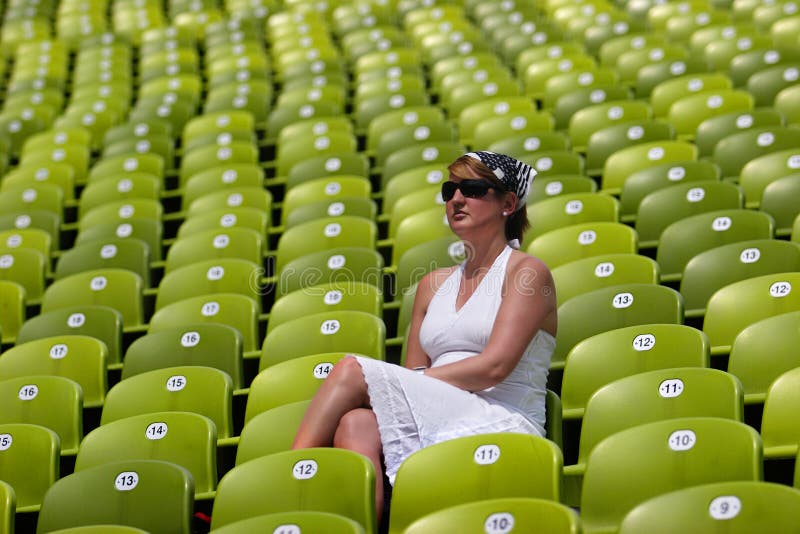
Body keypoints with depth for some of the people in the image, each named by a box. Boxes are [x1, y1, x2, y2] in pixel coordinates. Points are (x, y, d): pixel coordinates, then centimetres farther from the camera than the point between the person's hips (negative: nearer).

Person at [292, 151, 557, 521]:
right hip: (434, 419, 5)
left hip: (502, 425, -5)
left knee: (352, 370, -20)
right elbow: (411, 380, 17)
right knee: (355, 425, -30)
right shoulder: (434, 284, 23)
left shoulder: (526, 271, 4)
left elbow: (495, 366, -10)